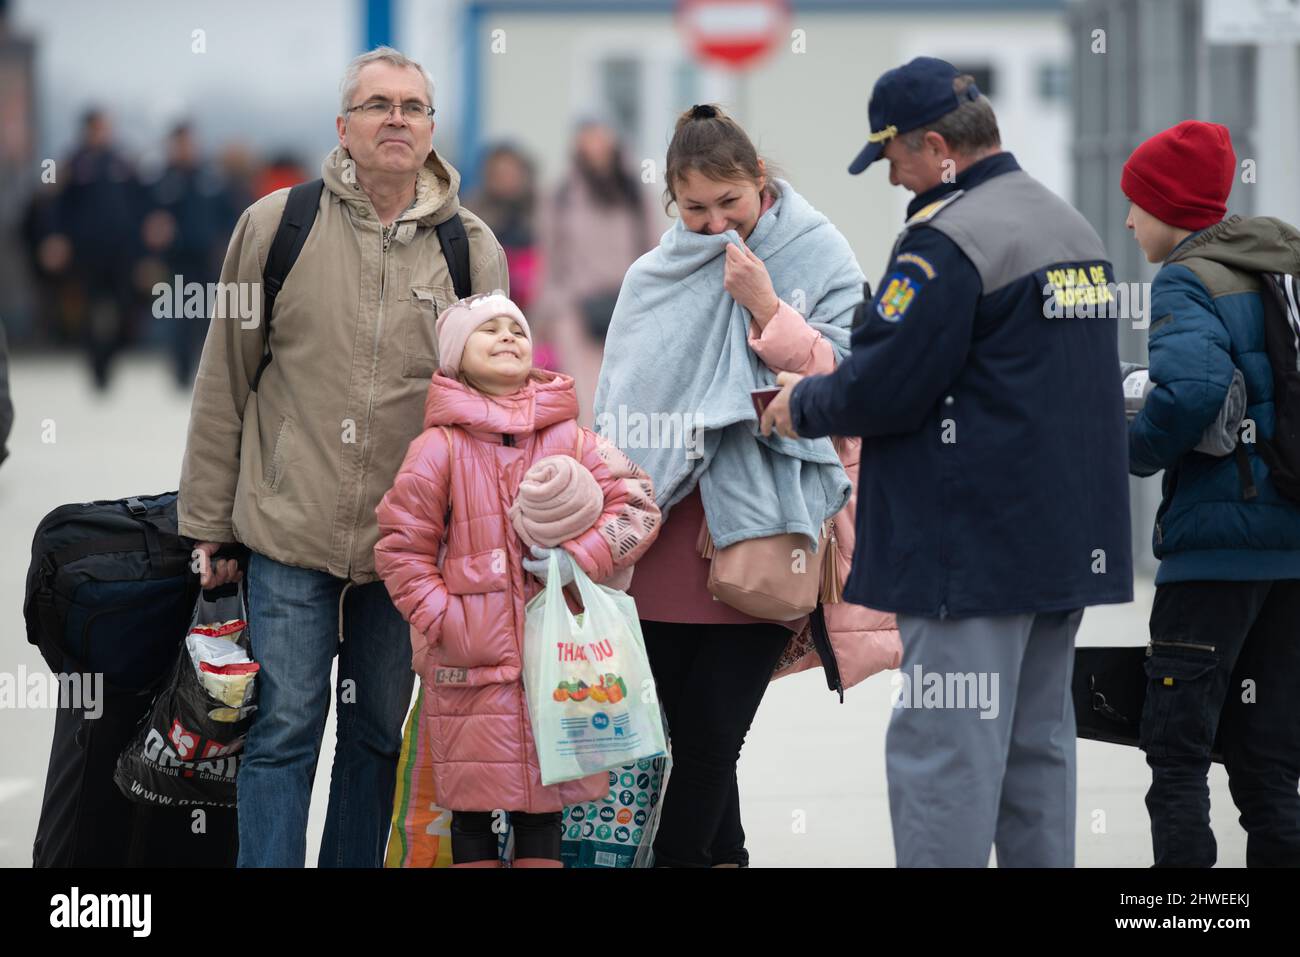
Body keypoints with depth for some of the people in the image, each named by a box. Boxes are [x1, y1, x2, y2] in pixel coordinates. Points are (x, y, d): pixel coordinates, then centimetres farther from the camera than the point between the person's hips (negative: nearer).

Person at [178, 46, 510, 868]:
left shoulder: (472, 251, 2)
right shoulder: (277, 224, -2)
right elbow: (224, 382, 2)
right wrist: (209, 523, 2)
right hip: (290, 528, -2)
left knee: (381, 733, 11)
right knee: (285, 730, -2)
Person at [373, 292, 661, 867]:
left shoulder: (570, 441, 6)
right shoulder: (439, 449, -2)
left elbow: (637, 506, 4)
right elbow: (401, 549, -1)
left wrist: (581, 556, -11)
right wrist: (442, 619, -11)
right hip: (471, 667, -3)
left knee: (543, 808, 8)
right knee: (473, 807, 1)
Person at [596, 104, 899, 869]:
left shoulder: (818, 257, 3)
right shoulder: (653, 277, 14)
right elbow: (617, 408, 17)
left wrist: (766, 309, -15)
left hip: (758, 536, -4)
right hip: (668, 538, 4)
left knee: (712, 733, -9)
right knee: (685, 728, 5)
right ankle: (723, 856, 17)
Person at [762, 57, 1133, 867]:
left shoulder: (947, 238, -15)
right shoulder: (1071, 226, 16)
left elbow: (884, 387, -18)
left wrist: (801, 406, 3)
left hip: (973, 549, -9)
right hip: (1071, 544, 9)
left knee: (943, 754, -7)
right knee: (1036, 745, 14)